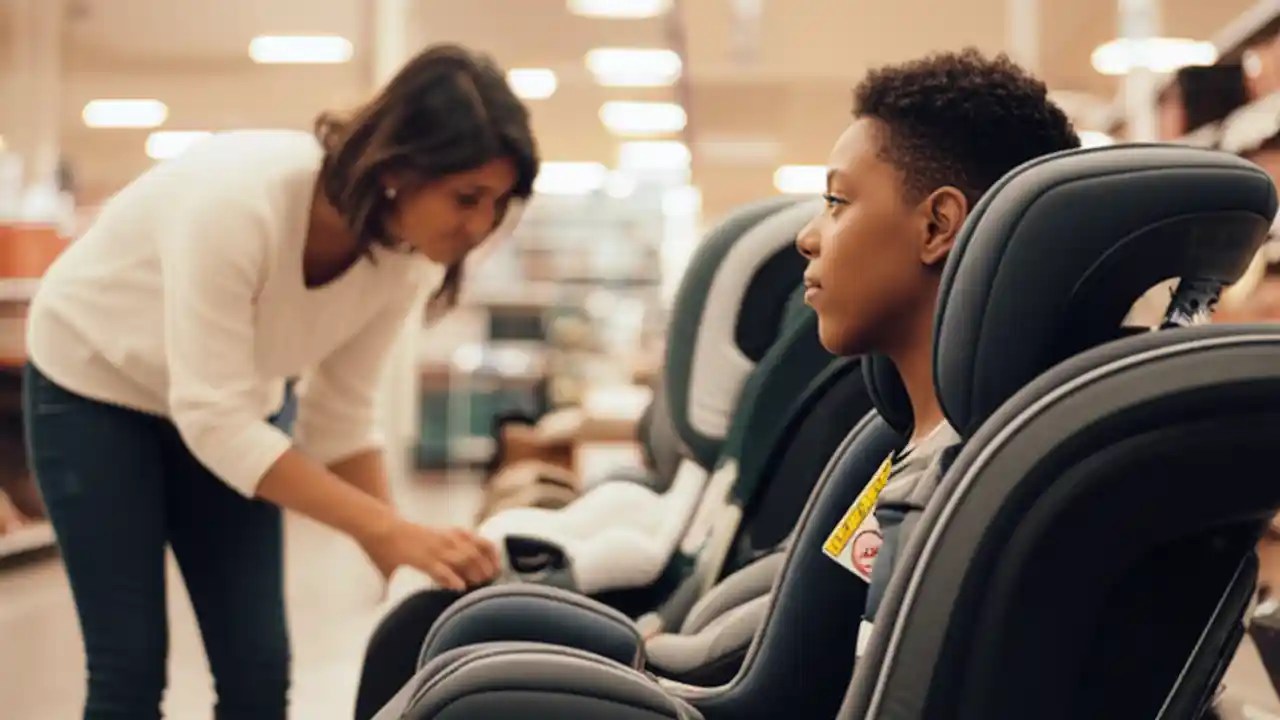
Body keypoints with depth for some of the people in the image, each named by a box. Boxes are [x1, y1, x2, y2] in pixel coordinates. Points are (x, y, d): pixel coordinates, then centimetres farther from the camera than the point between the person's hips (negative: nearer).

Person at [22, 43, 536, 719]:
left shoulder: (403, 253, -19)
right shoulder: (240, 198, -38)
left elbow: (340, 417, -10)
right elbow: (215, 420, -36)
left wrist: (405, 566, -20)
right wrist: (392, 530, -41)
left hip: (223, 403, 5)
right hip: (95, 386, -5)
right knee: (130, 664, -8)